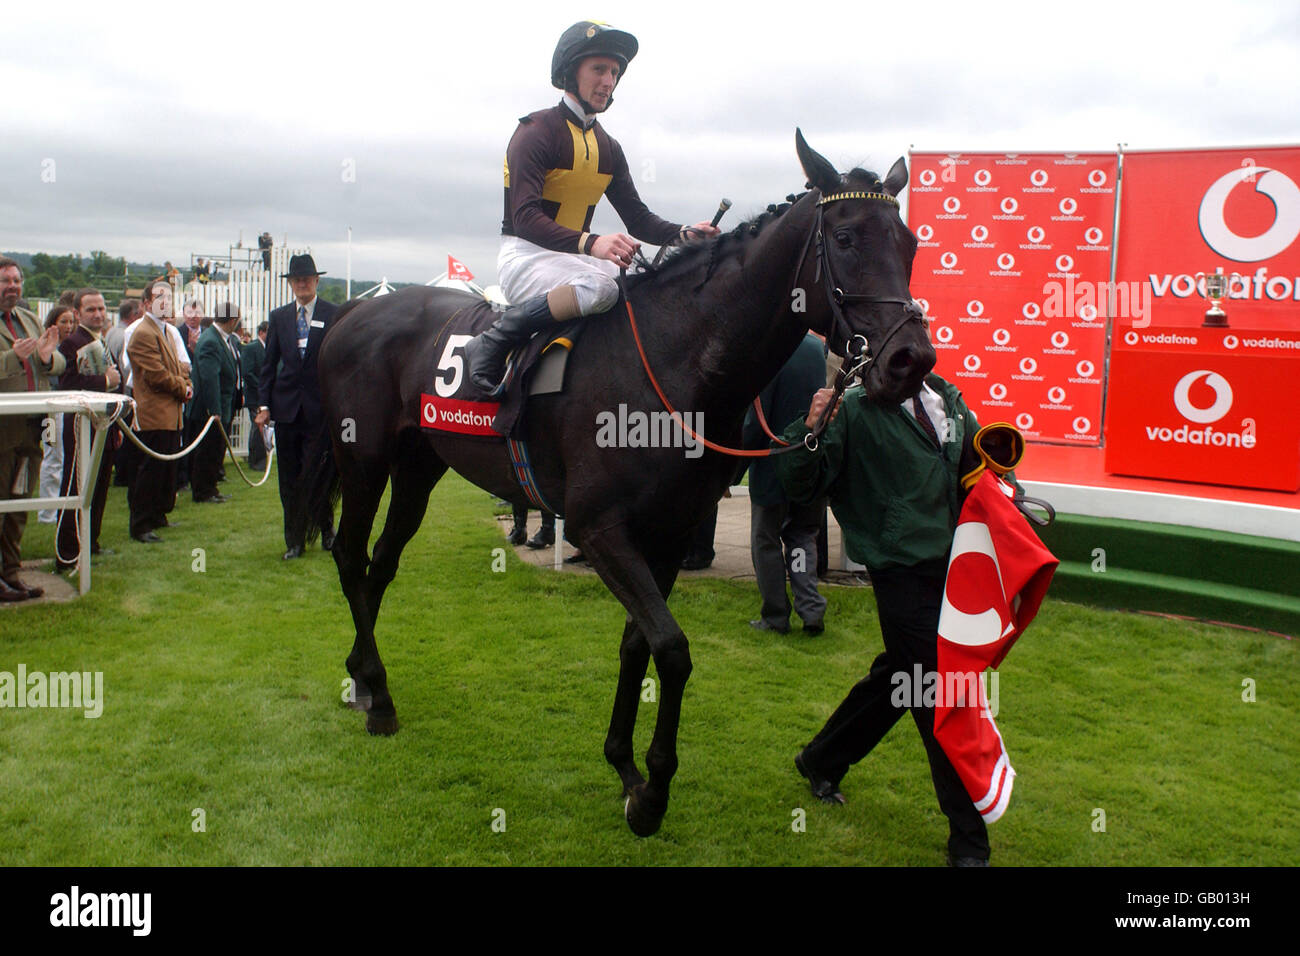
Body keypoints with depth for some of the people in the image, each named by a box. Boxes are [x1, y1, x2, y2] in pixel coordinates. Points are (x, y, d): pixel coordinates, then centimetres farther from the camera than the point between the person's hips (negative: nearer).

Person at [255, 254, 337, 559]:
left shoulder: (334, 315, 0)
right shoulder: (279, 317, 11)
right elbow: (269, 363, 11)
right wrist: (264, 404, 3)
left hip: (321, 408, -3)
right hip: (286, 407, 3)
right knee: (289, 479, 6)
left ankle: (326, 529, 22)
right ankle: (294, 540, 15)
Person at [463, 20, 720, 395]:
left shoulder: (608, 147, 14)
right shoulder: (537, 132, -10)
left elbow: (638, 219, 12)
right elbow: (525, 217, -23)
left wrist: (684, 233, -10)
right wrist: (591, 243, -39)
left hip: (577, 258, 7)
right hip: (524, 255, -7)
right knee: (600, 288, -37)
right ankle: (492, 343, -25)